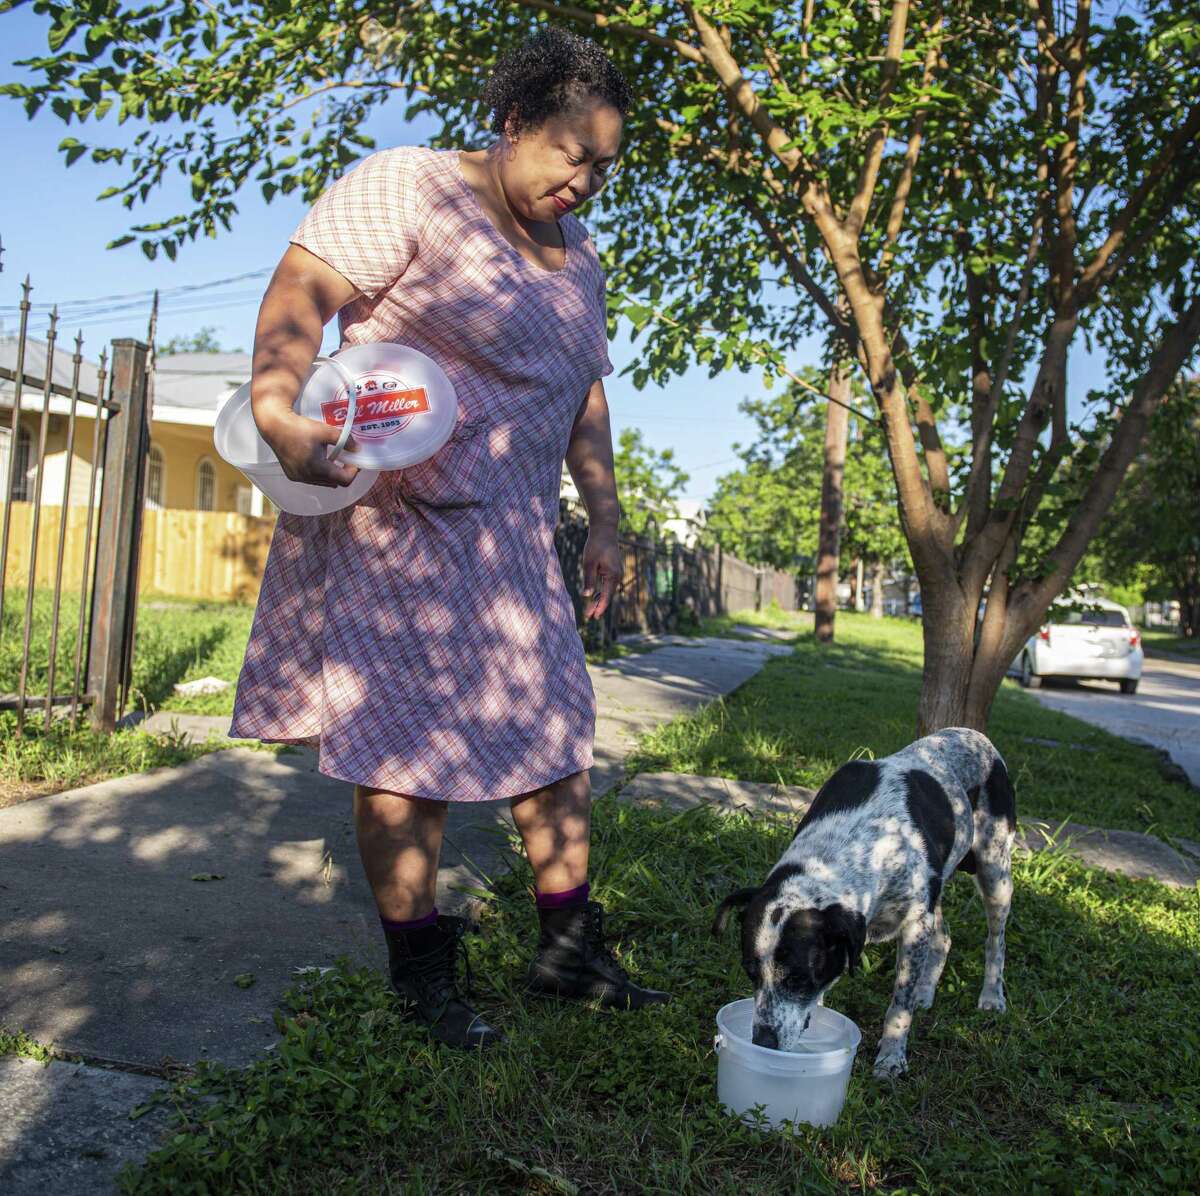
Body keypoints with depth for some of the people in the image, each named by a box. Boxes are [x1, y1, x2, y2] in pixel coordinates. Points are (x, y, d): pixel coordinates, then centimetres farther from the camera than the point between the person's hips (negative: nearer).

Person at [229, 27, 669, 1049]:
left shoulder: (577, 255, 17)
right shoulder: (407, 188, -6)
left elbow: (586, 399, 20)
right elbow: (298, 296, -16)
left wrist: (605, 523, 16)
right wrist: (279, 412, -33)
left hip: (510, 534, 8)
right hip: (392, 513, -7)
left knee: (555, 730, 7)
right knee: (408, 744, -5)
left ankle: (568, 947, 20)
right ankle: (421, 973, 11)